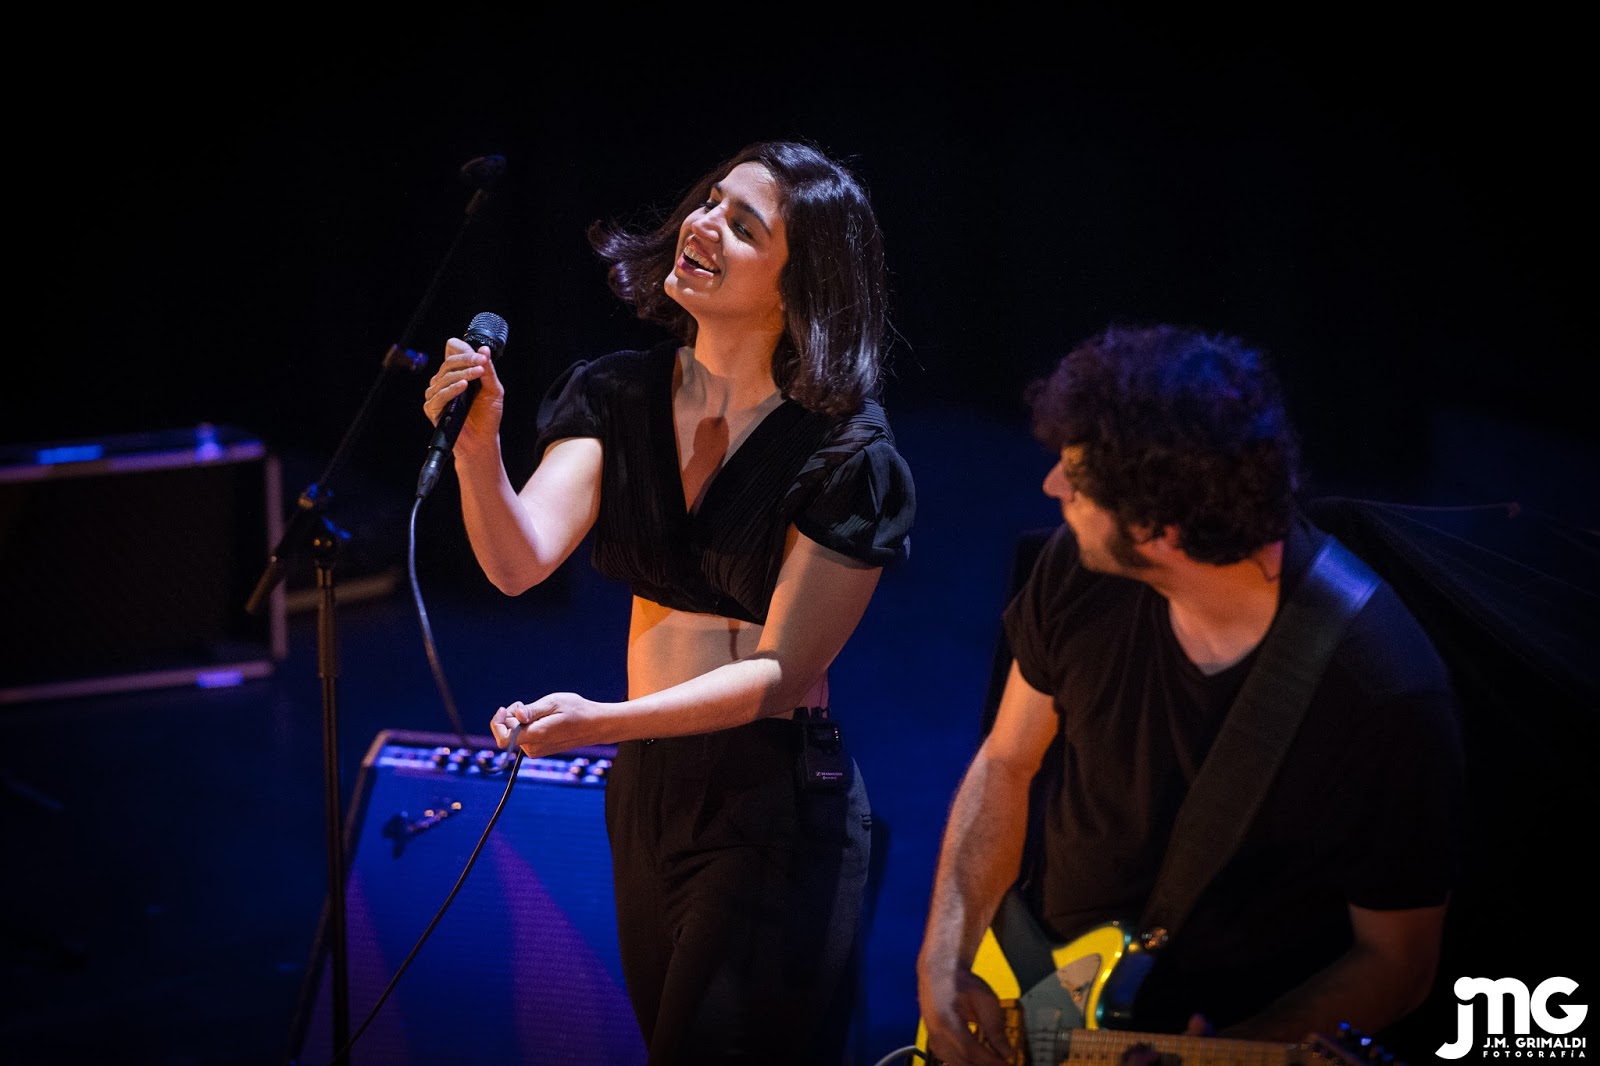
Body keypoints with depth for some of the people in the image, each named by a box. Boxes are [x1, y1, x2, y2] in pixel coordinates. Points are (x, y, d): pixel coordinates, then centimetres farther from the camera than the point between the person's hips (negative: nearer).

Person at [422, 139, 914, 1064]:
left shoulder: (847, 458, -18)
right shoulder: (619, 397, -2)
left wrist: (602, 721, -30)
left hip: (777, 801, -6)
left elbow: (782, 671, -18)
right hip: (646, 782, 6)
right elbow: (520, 561, -13)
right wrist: (478, 452, -33)